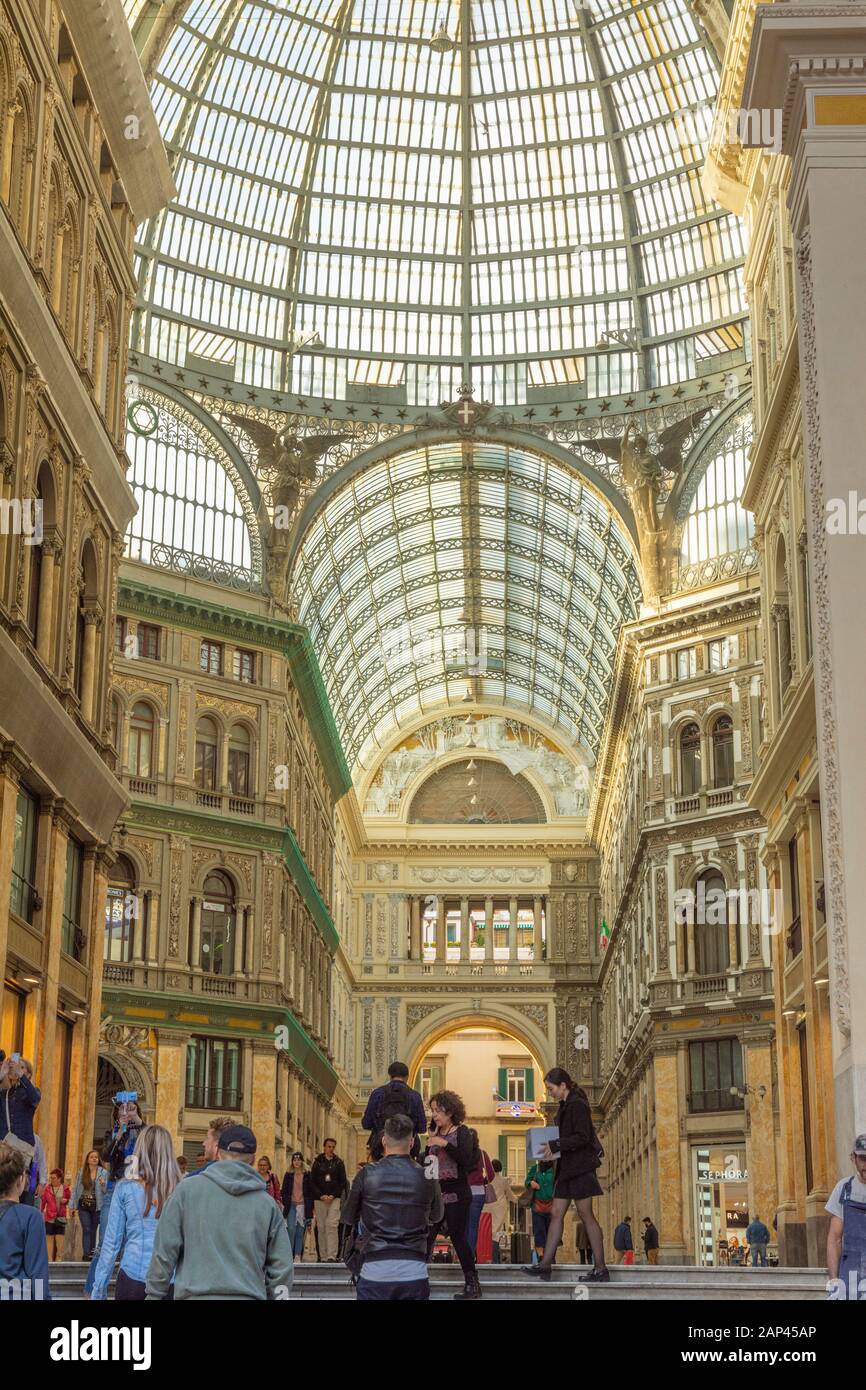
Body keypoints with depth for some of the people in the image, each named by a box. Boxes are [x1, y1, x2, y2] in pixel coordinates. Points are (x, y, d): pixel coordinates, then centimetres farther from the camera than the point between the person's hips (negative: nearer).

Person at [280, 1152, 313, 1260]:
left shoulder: (307, 1175, 7)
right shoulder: (288, 1175, 9)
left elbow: (310, 1192, 7)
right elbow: (284, 1191, 9)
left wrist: (309, 1208, 1)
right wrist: (285, 1204, -1)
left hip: (303, 1206, 0)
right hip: (291, 1205, 0)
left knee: (300, 1231, 0)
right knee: (291, 1229, -11)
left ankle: (298, 1255, 4)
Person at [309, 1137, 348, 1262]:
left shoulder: (339, 1163, 9)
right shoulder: (317, 1162, 9)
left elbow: (343, 1182, 6)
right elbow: (312, 1182, 6)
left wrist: (333, 1195, -7)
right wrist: (321, 1195, -7)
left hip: (334, 1198, -1)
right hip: (319, 1199, 1)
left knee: (332, 1225, -14)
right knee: (321, 1227, 1)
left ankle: (332, 1256, -19)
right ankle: (323, 1257, 4)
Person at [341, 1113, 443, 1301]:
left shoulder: (367, 1174, -3)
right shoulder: (426, 1178, 1)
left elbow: (348, 1219, 10)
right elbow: (436, 1217, 20)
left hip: (375, 1273, -1)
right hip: (414, 1273, 1)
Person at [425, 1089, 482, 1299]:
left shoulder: (462, 1132, -4)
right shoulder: (436, 1134, 13)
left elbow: (466, 1160, -18)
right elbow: (427, 1163, 16)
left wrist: (445, 1144, -23)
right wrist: (430, 1144, 1)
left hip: (456, 1193, -6)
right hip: (436, 1193, 6)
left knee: (458, 1237, -6)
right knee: (426, 1237, -1)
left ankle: (472, 1284, 3)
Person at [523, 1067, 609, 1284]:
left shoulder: (577, 1105, -12)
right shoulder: (565, 1106, 16)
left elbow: (582, 1137, -20)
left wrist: (555, 1145, -21)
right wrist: (551, 1147, 8)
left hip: (581, 1166, -10)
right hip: (567, 1168, 10)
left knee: (586, 1215, -6)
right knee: (556, 1215, 6)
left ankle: (601, 1269, -2)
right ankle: (545, 1265, 6)